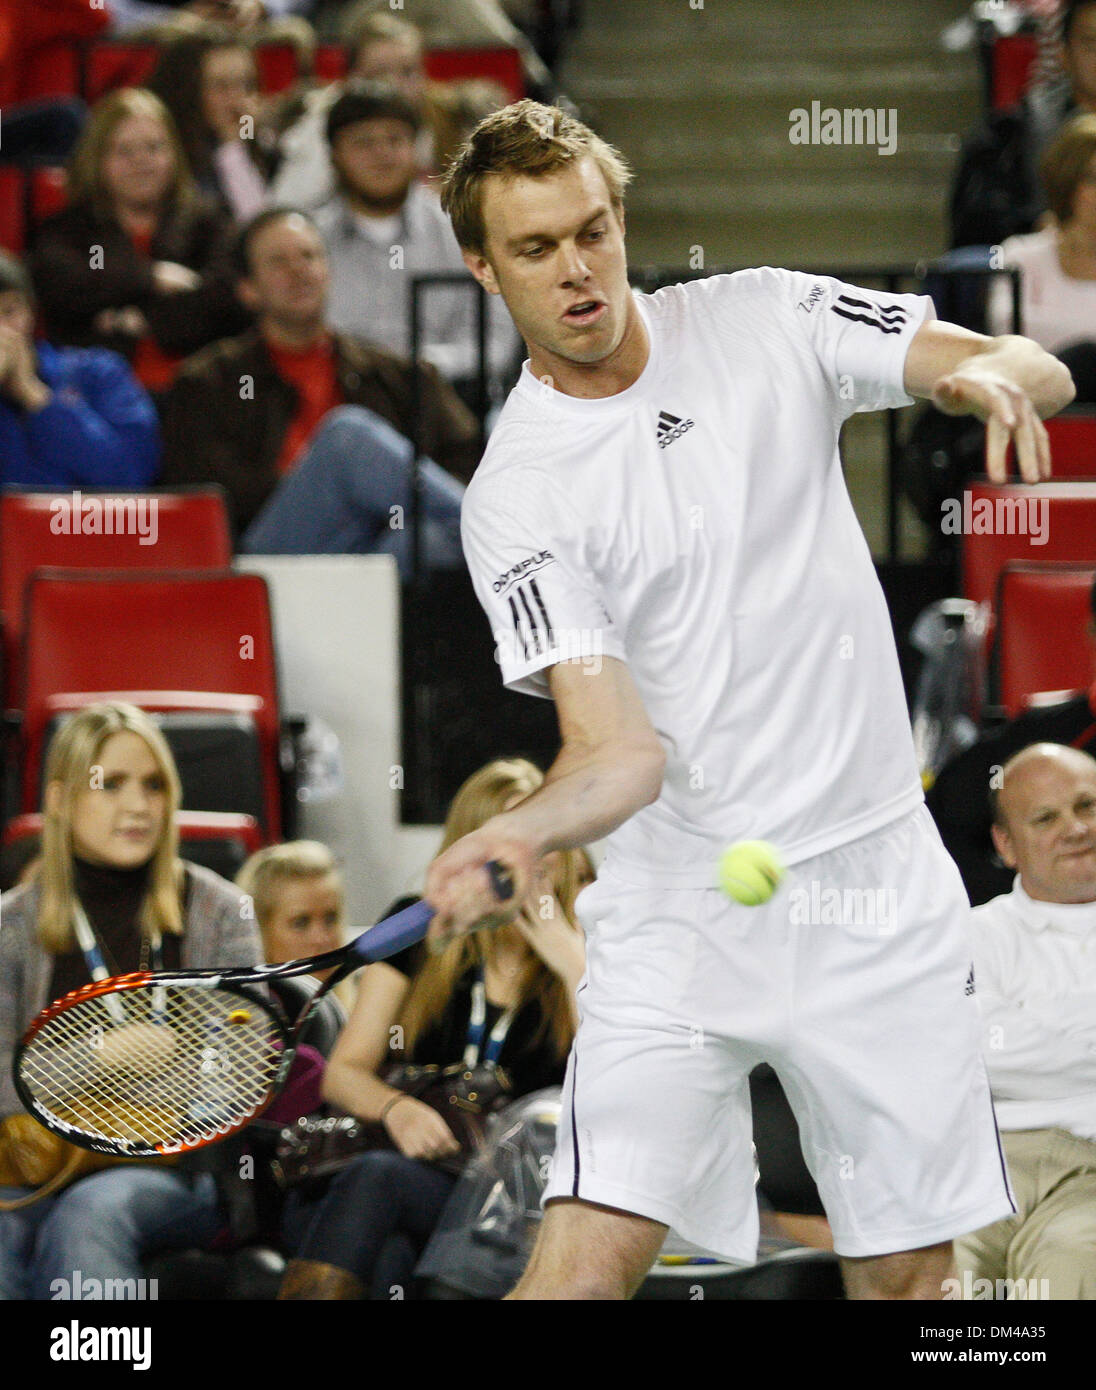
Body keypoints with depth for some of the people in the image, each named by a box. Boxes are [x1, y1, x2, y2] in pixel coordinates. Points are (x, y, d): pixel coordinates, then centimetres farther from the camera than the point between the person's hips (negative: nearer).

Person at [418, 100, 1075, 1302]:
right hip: (676, 915, -3)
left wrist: (994, 378, -23)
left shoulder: (768, 320, 2)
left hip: (876, 883, 3)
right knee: (587, 1260, -17)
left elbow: (1041, 370, 0)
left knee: (907, 1272, 7)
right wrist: (514, 839, -35)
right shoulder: (515, 498, -7)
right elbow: (618, 749, -14)